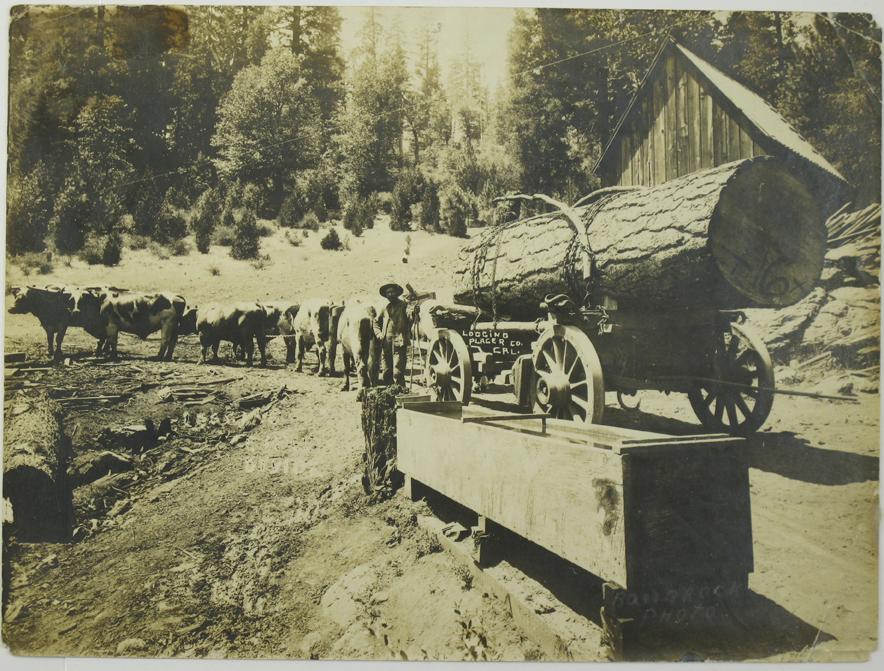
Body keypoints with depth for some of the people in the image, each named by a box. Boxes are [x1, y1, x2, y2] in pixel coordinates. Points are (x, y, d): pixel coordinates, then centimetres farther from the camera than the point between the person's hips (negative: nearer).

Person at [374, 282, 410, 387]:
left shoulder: (403, 305, 3)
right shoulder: (385, 308, 17)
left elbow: (410, 319, -13)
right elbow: (376, 321, 28)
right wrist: (379, 333, 14)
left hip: (399, 344, -5)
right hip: (386, 344, 5)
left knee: (397, 373, -11)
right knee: (386, 372, 8)